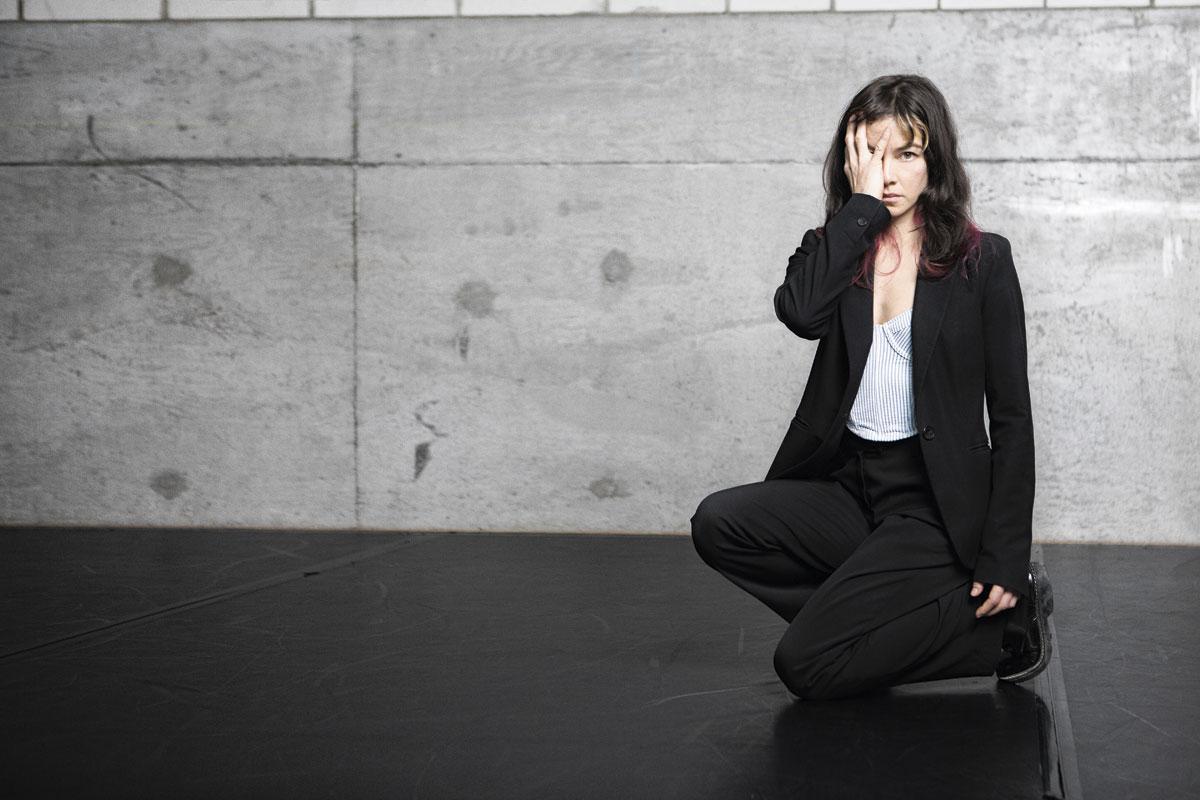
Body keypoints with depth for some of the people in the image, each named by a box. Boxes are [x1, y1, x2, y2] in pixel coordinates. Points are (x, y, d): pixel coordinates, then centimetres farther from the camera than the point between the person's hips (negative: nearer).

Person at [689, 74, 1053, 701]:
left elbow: (1012, 416, -4)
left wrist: (1006, 558, -11)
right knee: (718, 525, -21)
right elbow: (800, 313, -19)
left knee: (806, 666, -16)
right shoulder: (837, 250, 7)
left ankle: (1007, 619, 3)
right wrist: (862, 203, -14)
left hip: (937, 503, -5)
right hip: (848, 482, 5)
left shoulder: (983, 260, -4)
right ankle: (885, 617, -4)